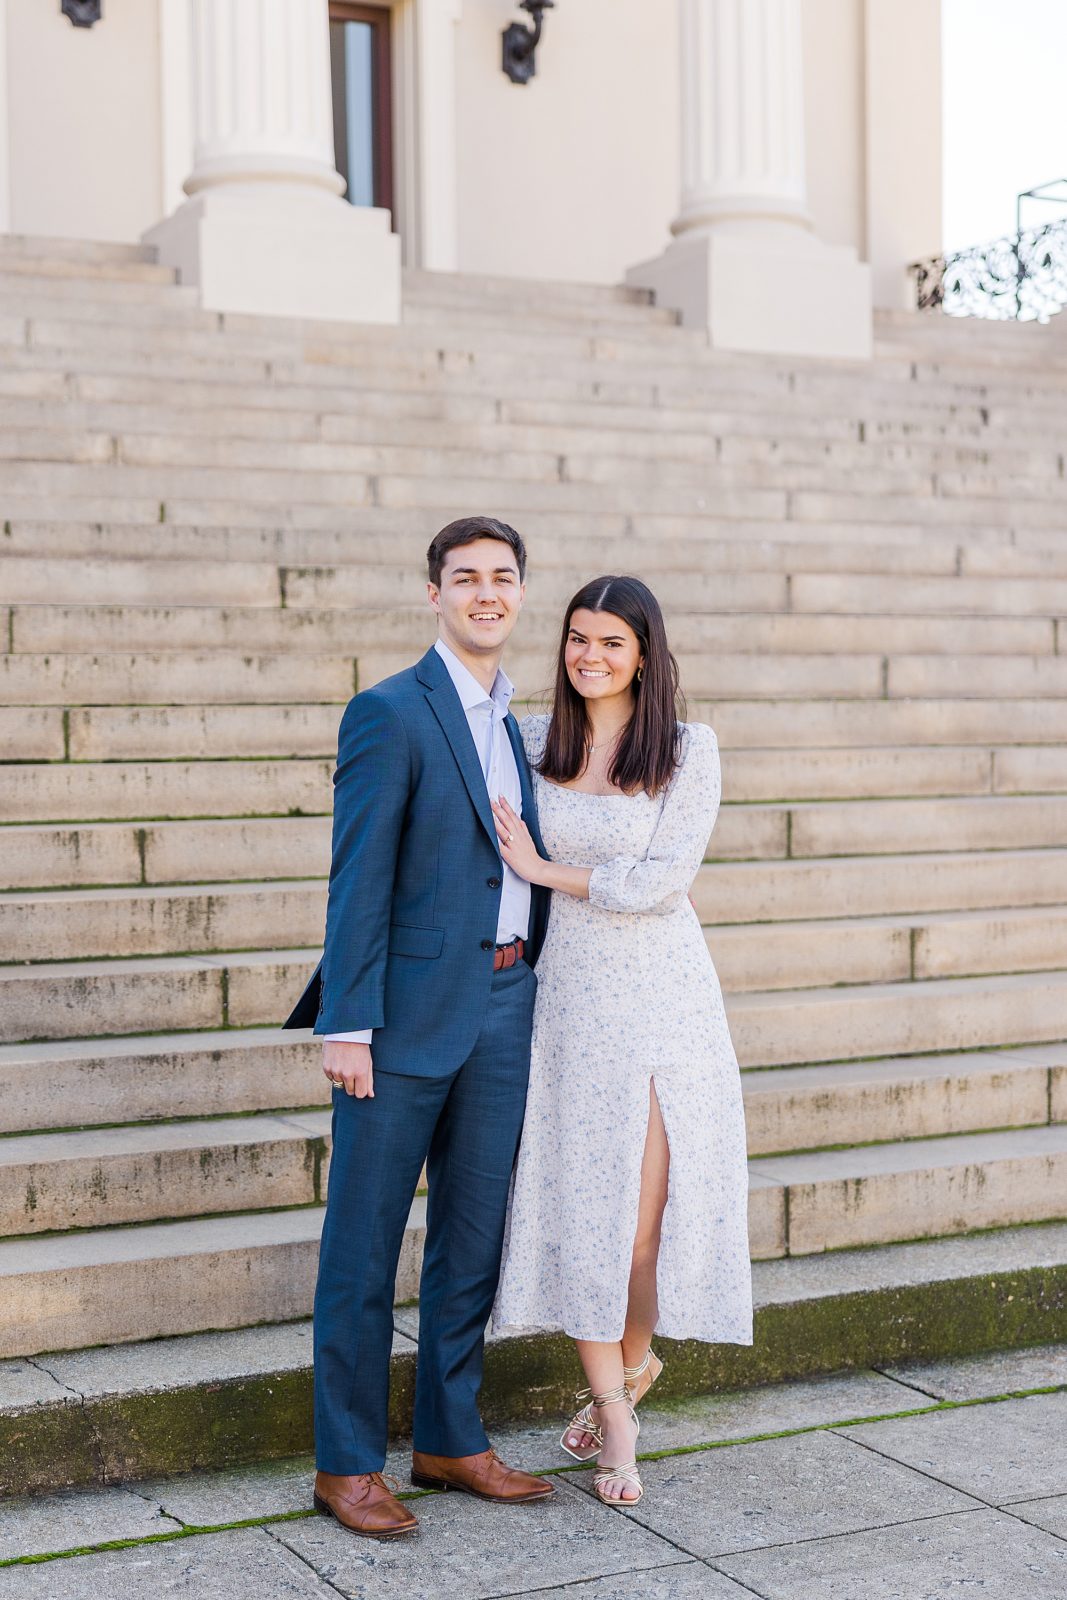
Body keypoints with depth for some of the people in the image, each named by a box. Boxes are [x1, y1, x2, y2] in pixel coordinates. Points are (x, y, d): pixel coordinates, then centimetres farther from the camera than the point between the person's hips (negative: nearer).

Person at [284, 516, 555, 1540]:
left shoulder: (513, 725, 15)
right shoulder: (388, 714, -8)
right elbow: (358, 881, -12)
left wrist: (529, 993, 12)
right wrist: (348, 1026, -17)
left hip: (503, 1011, 7)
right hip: (409, 1013, -7)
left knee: (474, 1239, 14)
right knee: (364, 1245, 2)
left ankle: (450, 1442, 27)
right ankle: (346, 1464, 13)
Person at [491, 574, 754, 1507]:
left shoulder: (689, 749, -6)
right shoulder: (534, 744, 4)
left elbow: (662, 882, -13)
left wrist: (544, 870, -11)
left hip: (661, 996, -3)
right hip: (568, 994, 3)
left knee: (646, 1208, -1)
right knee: (576, 1203, 2)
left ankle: (634, 1361, 29)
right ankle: (616, 1424, 15)